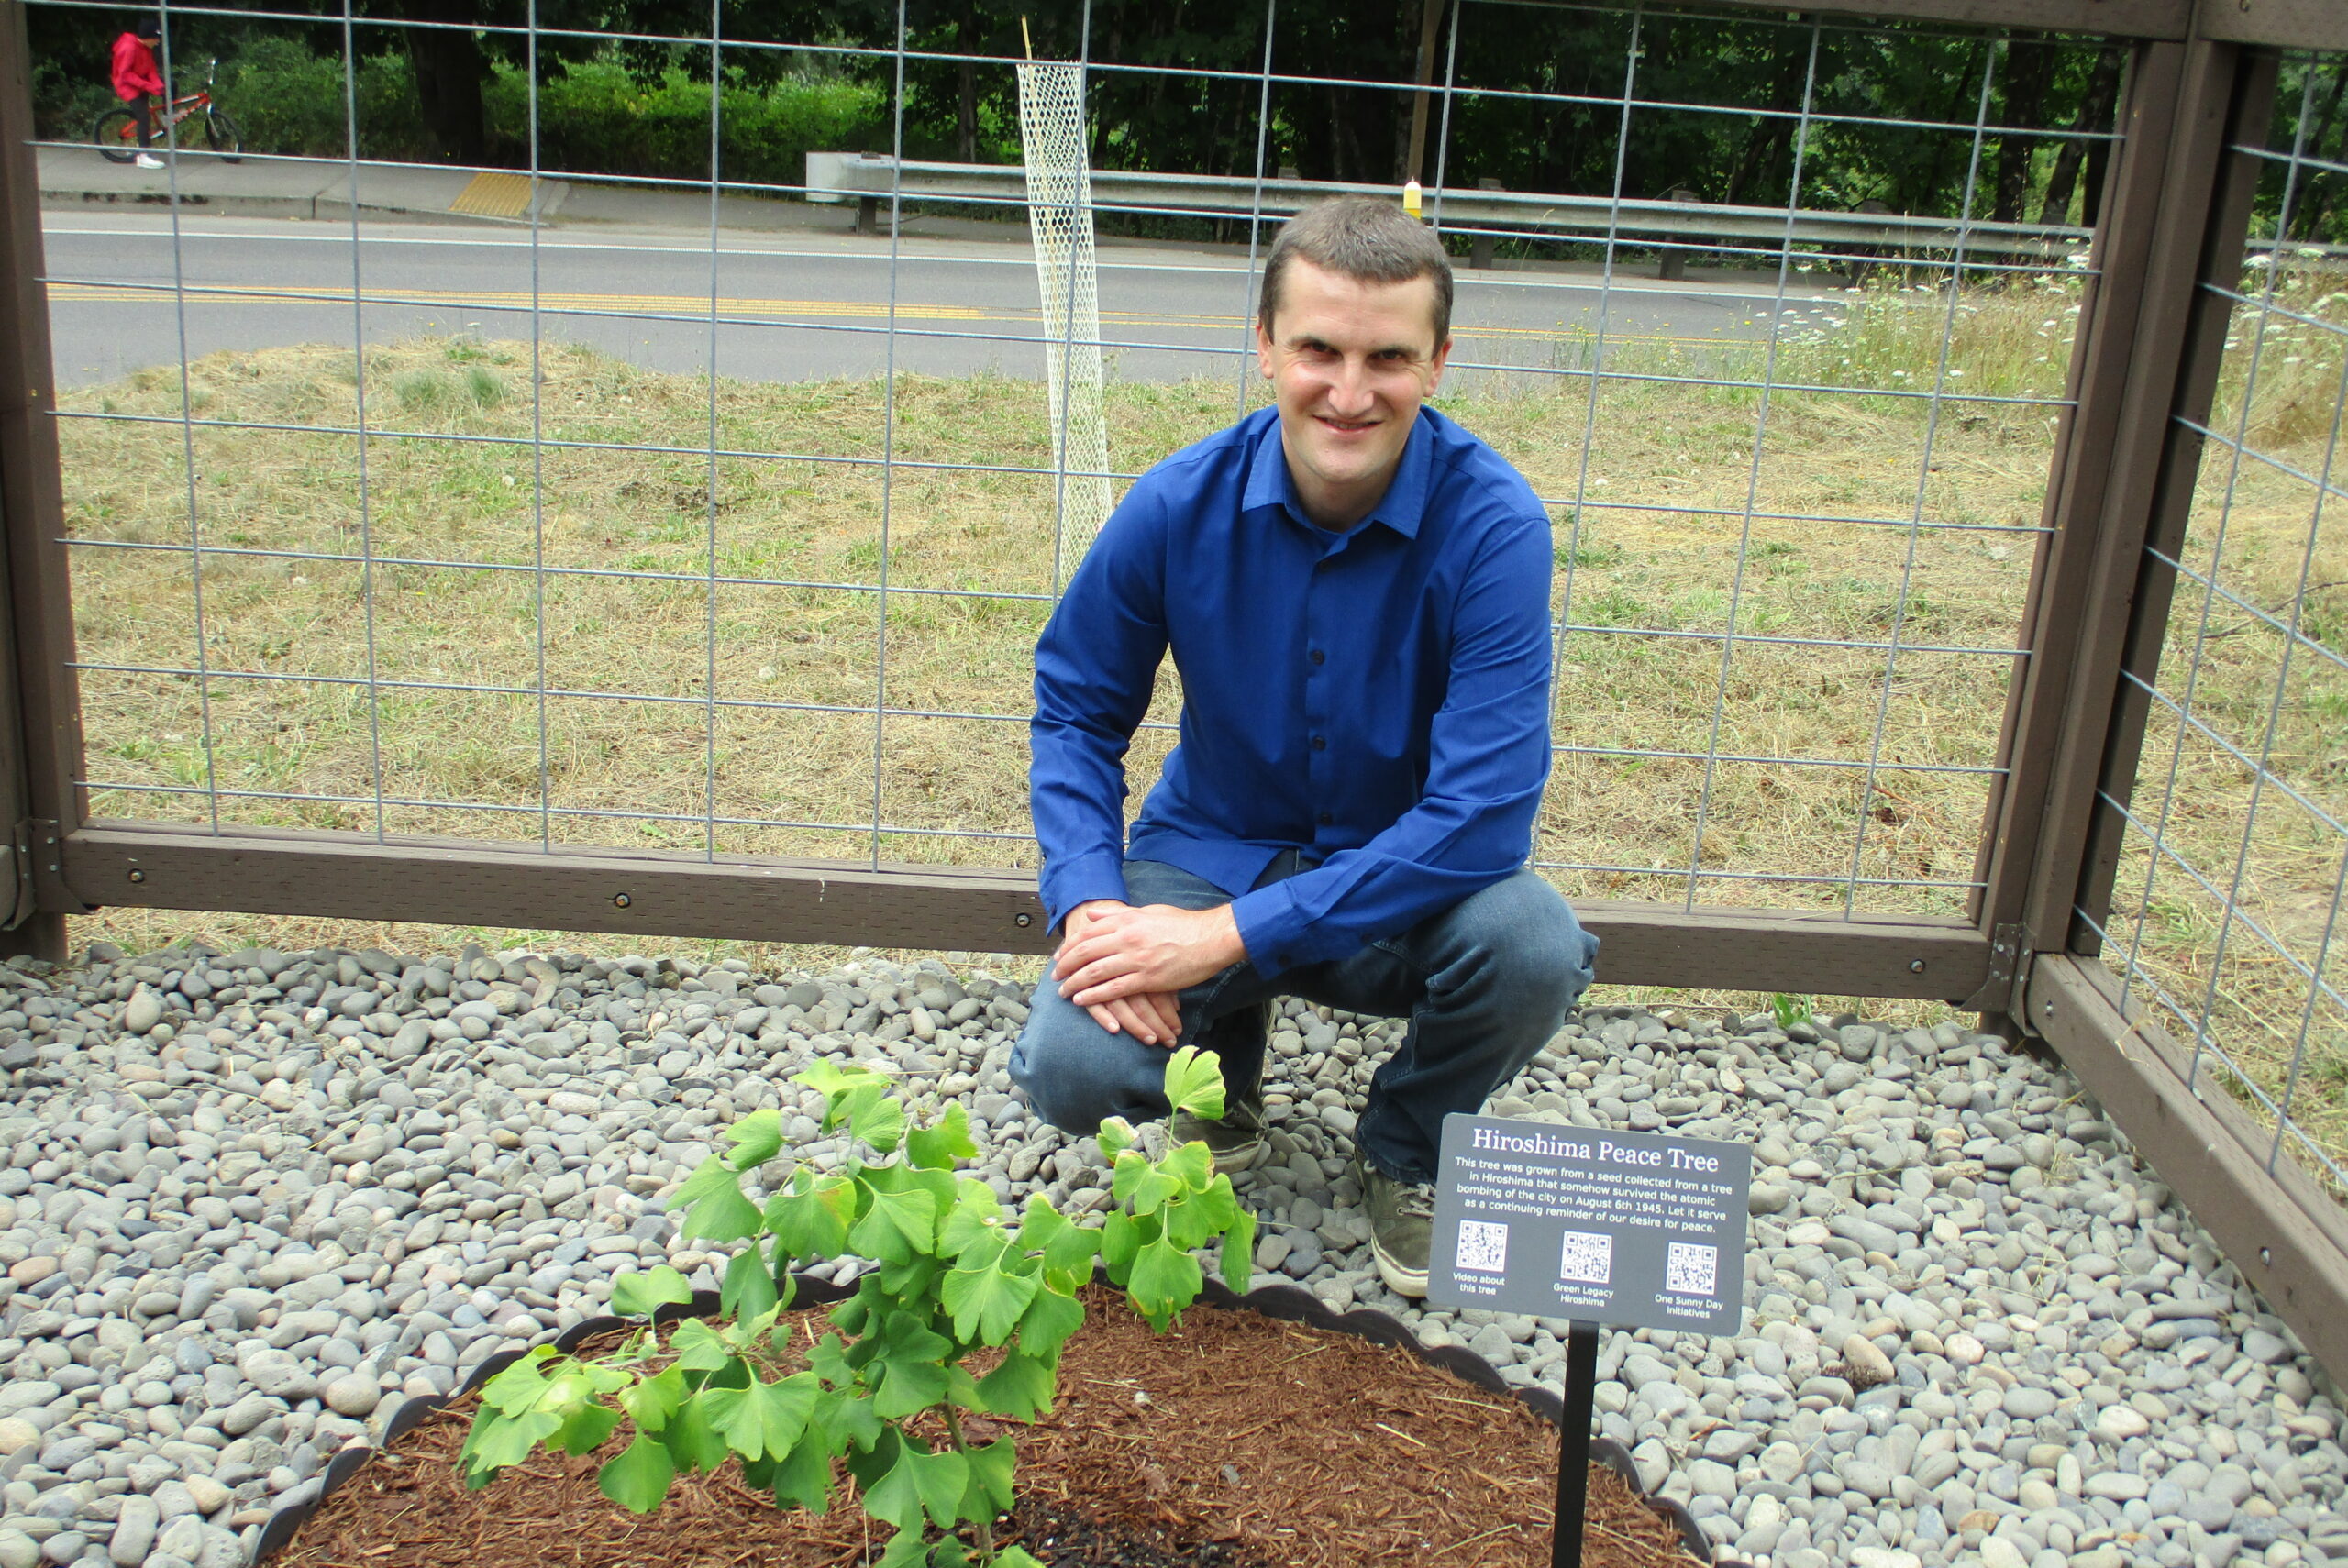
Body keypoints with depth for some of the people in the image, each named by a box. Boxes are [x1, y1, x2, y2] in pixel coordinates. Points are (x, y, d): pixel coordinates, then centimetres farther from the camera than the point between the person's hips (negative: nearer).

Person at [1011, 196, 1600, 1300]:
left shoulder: (1491, 525, -22)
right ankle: (1225, 1063, 16)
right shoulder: (1180, 505, -14)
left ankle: (1407, 1148, 3)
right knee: (1070, 1069, -24)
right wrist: (1089, 899, -19)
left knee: (1534, 948, -33)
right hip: (1209, 851, 1)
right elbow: (1076, 708, -1)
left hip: (1404, 880, -1)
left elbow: (1484, 813, -27)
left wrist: (1227, 935, -30)